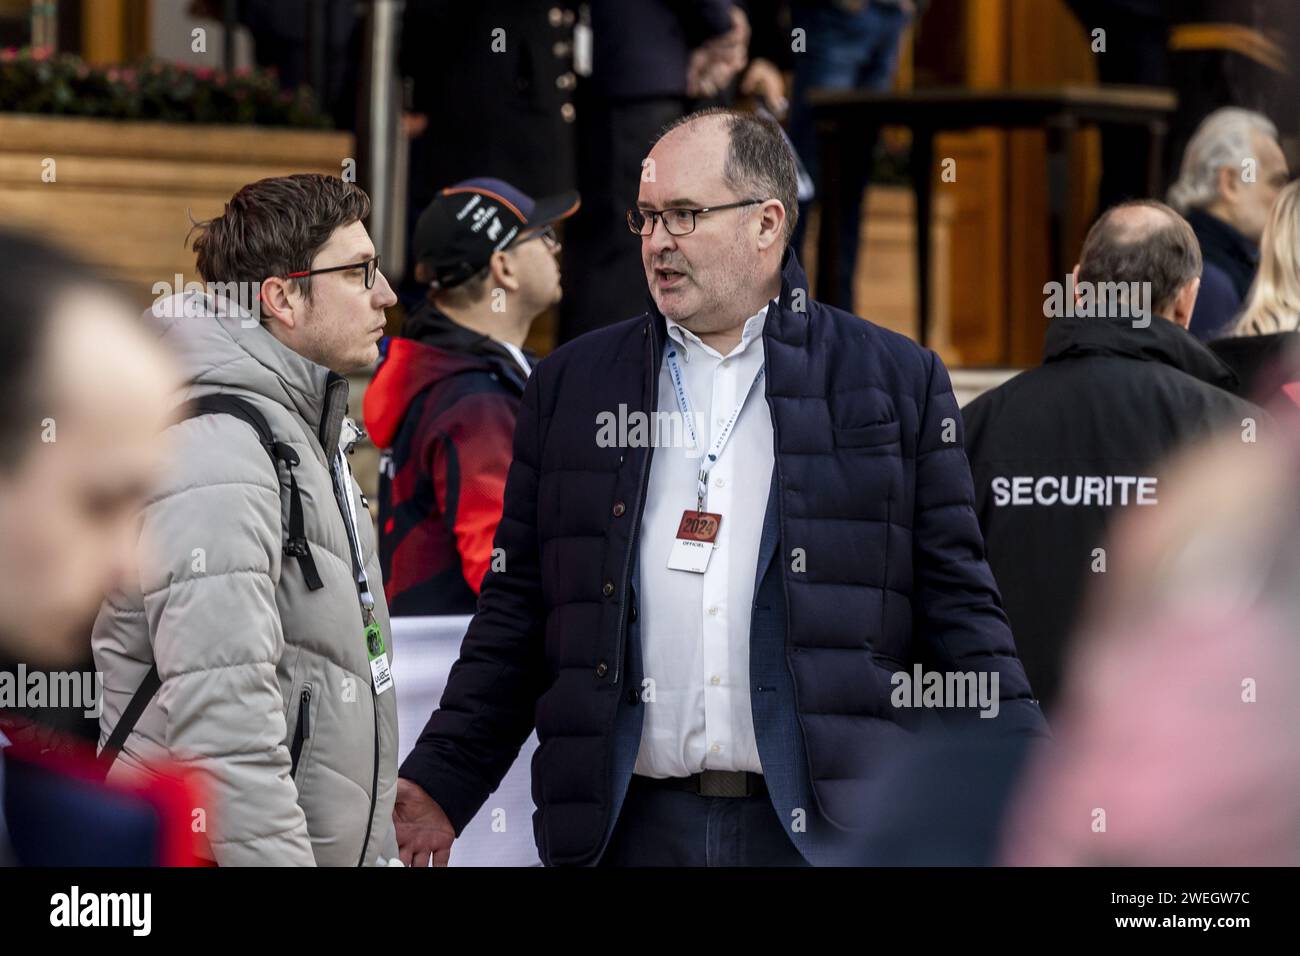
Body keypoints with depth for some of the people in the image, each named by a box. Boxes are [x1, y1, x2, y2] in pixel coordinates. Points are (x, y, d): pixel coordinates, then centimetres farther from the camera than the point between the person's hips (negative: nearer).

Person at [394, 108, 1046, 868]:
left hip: (823, 828, -2)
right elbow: (517, 615, 13)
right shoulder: (572, 385, 12)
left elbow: (959, 610, 5)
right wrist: (441, 785, 5)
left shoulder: (898, 382, 6)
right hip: (636, 826, 2)